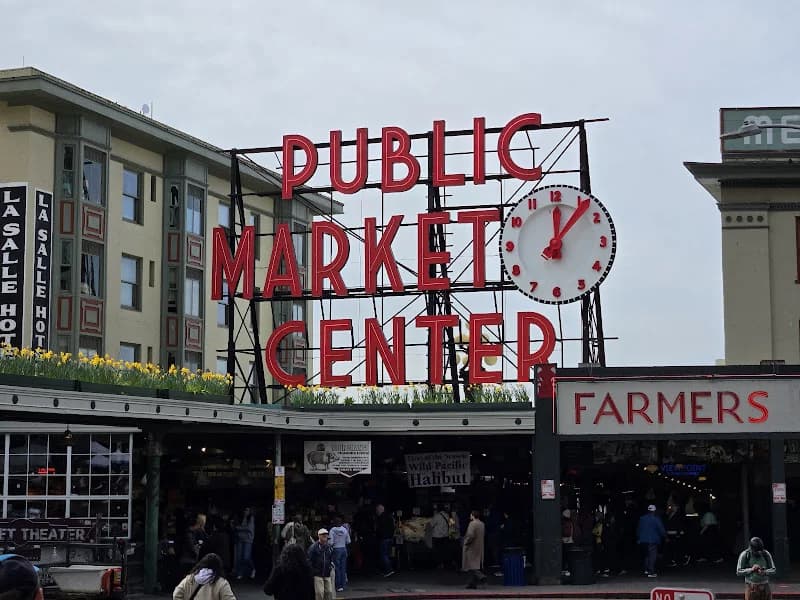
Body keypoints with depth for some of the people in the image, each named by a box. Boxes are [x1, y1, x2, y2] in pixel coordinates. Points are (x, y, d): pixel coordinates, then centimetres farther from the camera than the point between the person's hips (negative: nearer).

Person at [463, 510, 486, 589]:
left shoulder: (472, 524, -18)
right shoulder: (482, 524, 8)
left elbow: (471, 535, -25)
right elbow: (483, 535, 16)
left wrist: (466, 542, -11)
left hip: (471, 547, -8)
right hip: (479, 547, 8)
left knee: (471, 565, -4)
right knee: (475, 564, 11)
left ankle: (480, 576, -22)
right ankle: (472, 584, 13)